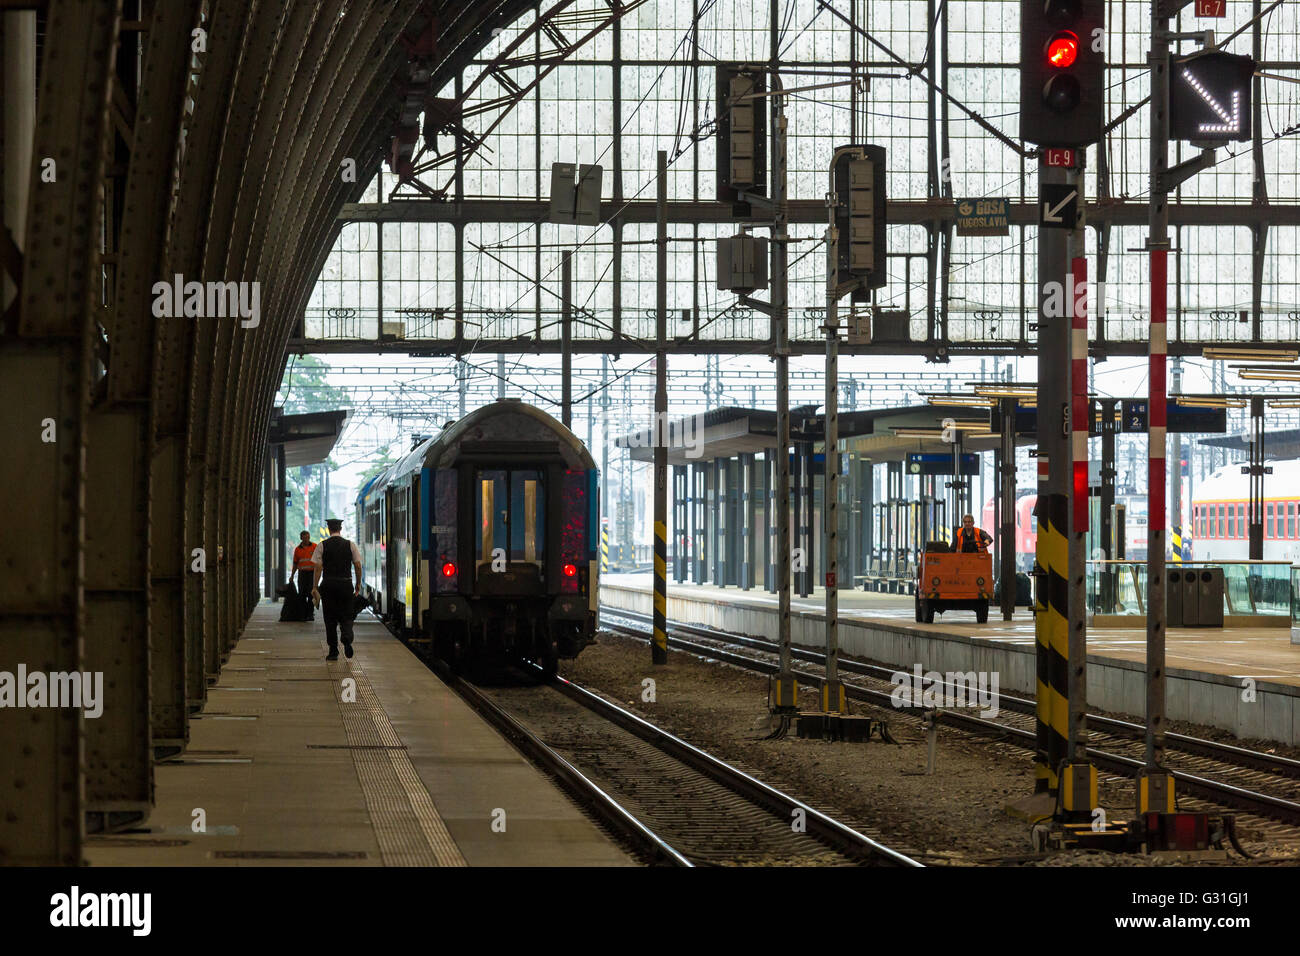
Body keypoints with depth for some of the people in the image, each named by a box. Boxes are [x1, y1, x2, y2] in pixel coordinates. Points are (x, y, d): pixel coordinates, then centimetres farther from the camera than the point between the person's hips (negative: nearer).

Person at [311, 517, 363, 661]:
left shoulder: (322, 545, -1)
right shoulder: (350, 545, 1)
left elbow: (318, 567, -5)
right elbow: (358, 566, 1)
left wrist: (315, 587, -1)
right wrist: (358, 585, 12)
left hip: (328, 584, 0)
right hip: (346, 583, 0)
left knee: (330, 618, 8)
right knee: (346, 616, 8)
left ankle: (333, 651, 8)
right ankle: (347, 638, -21)